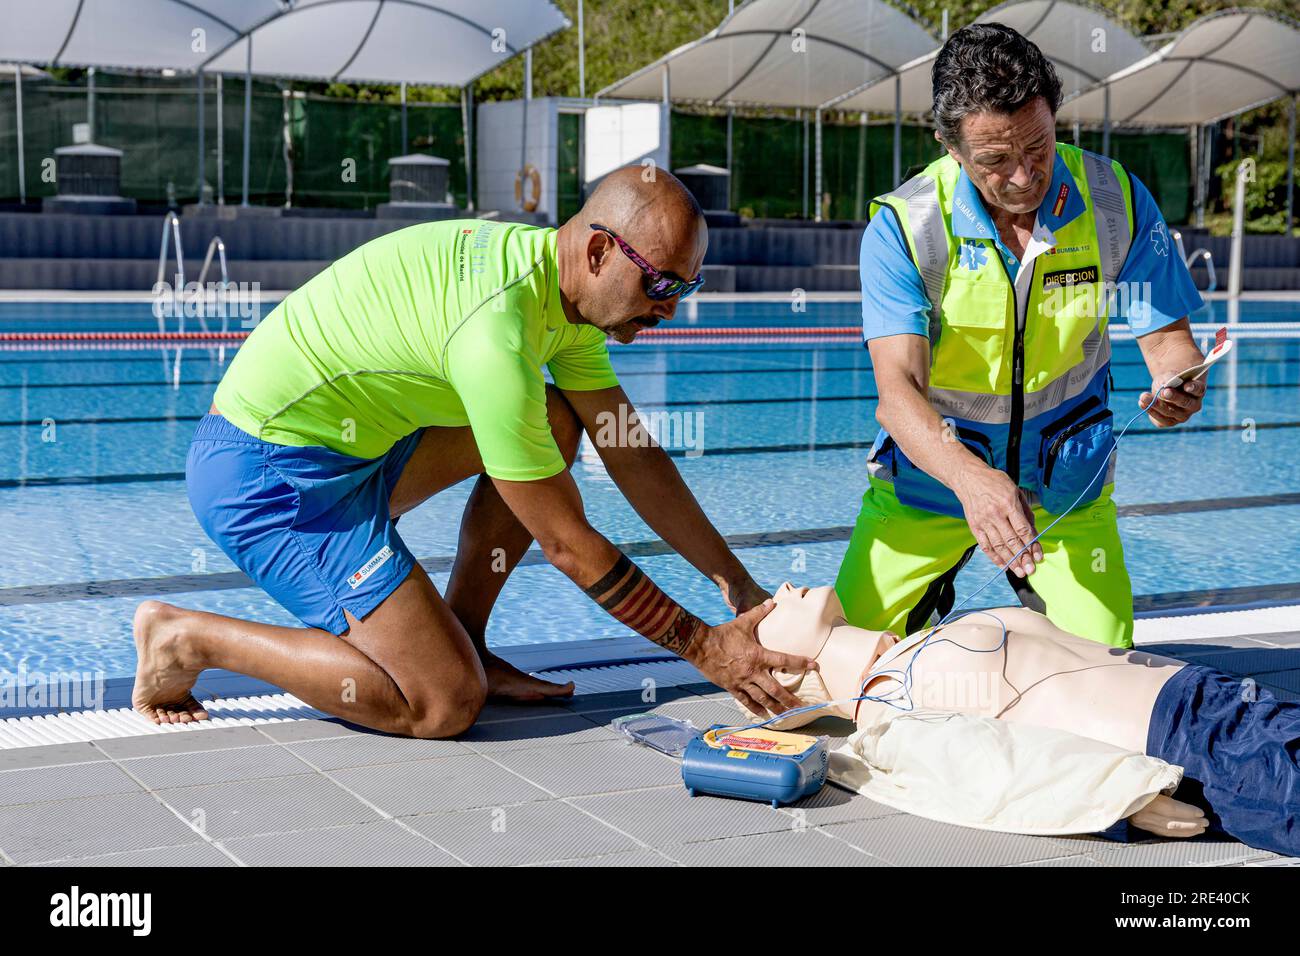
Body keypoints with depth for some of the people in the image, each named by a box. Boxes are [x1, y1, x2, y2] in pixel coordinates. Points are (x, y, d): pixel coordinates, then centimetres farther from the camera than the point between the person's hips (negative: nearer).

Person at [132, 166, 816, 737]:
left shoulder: (559, 276, 2)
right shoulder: (498, 332, -28)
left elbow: (633, 456, 8)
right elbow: (566, 543, -21)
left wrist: (741, 587, 6)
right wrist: (706, 648, -14)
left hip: (344, 446, 10)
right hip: (265, 477, -10)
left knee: (552, 424, 9)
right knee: (444, 704, -15)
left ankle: (462, 644, 11)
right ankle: (189, 637, -3)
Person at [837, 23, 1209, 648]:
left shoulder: (1116, 199, -13)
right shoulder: (902, 227, -22)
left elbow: (1167, 335, -8)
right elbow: (898, 388, -30)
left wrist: (1178, 386, -34)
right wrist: (970, 478, -50)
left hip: (1067, 481, 1)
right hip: (933, 474, -1)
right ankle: (935, 584, 28)